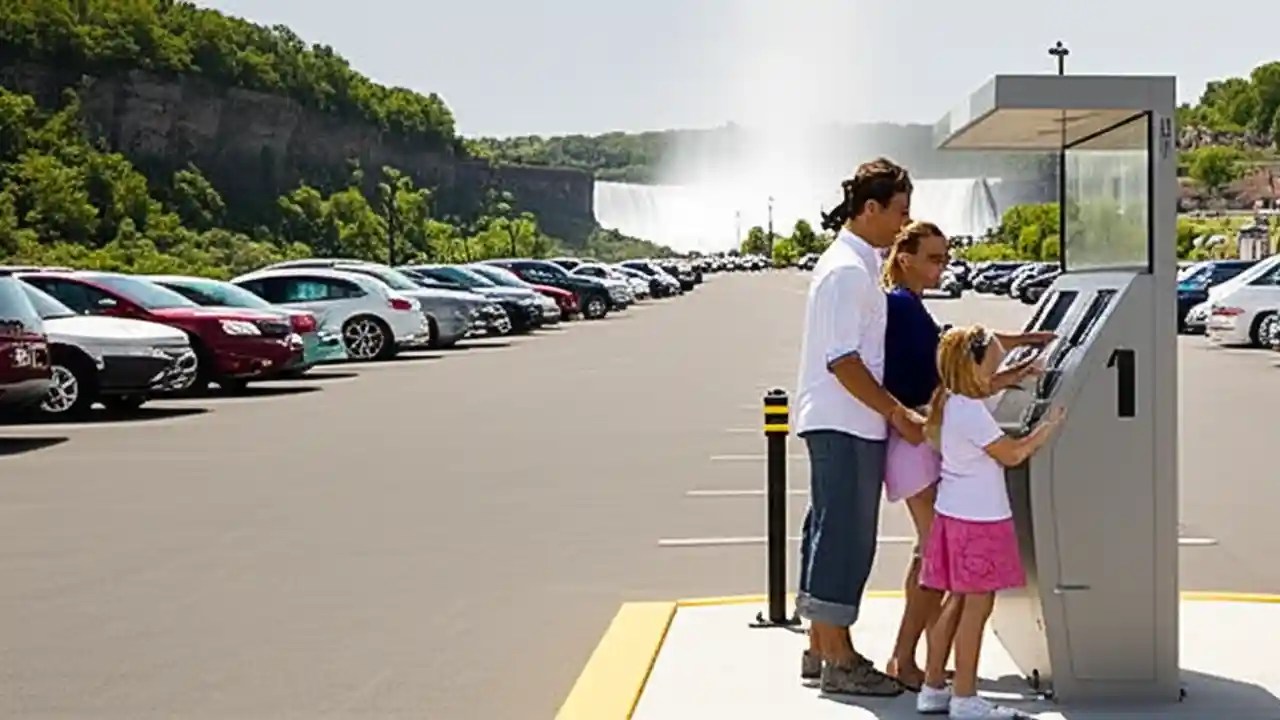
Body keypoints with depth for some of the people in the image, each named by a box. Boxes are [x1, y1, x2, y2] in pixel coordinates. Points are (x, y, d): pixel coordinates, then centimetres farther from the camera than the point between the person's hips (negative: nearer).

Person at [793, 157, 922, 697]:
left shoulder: (853, 263, 16)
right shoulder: (849, 270, -16)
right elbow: (843, 360, -21)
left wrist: (894, 409, 18)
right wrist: (897, 413, -17)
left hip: (838, 424, 11)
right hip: (845, 424, -11)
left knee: (831, 534, 14)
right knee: (845, 537, -5)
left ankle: (820, 649, 23)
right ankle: (839, 661, 2)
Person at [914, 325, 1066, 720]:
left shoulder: (948, 403, 10)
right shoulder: (972, 412, -18)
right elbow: (1011, 454, -13)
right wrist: (1047, 428, -2)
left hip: (956, 515, 10)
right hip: (977, 520, -10)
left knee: (959, 603, 14)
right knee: (977, 605, -4)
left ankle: (933, 687, 20)